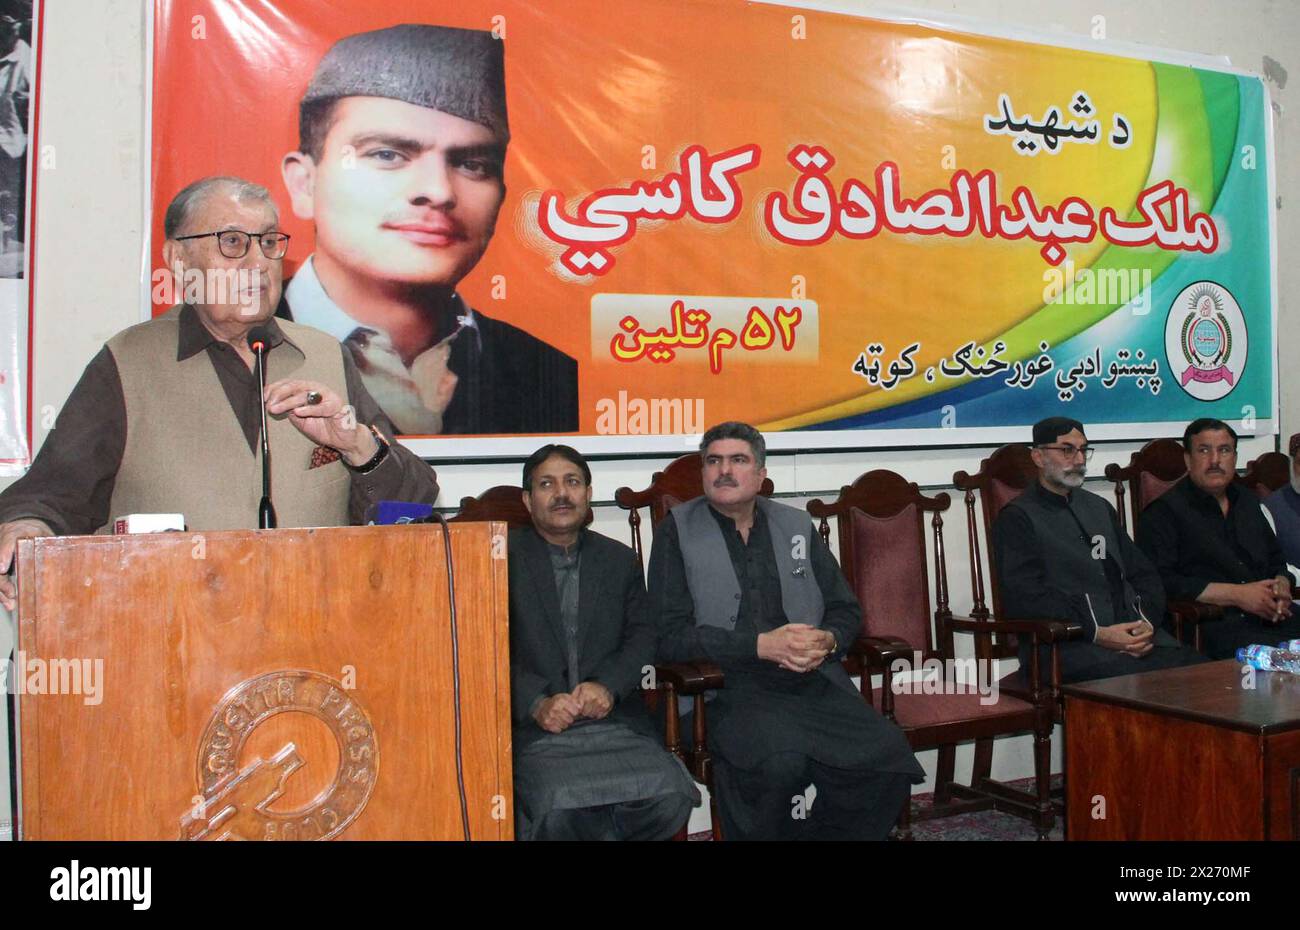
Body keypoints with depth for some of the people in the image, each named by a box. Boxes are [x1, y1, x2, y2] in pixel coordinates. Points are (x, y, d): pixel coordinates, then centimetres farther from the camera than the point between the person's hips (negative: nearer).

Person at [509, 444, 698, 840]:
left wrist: (608, 685, -10)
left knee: (670, 797, -23)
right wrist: (536, 703, -16)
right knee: (561, 809, -31)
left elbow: (643, 635, 9)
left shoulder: (619, 559, 17)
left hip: (612, 715, 3)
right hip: (535, 722, -3)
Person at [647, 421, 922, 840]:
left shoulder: (797, 526, 17)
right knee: (781, 760, -34)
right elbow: (670, 634, -4)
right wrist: (761, 645, -14)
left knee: (888, 757, -22)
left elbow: (846, 609, 19)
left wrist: (827, 642, -5)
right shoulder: (677, 530, 5)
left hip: (813, 680, 4)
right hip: (728, 685, -3)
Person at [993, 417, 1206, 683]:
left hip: (1135, 633, 7)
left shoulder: (1099, 508, 25)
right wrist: (1098, 634, -16)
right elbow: (1024, 598, -10)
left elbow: (1143, 574, 21)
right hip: (1067, 645, -6)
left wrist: (1147, 621, -1)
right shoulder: (1017, 518, 2)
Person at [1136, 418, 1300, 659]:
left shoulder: (1250, 502, 25)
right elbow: (1161, 582, -12)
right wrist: (1237, 594, -12)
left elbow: (1276, 559, 34)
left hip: (1272, 618, 7)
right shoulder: (1163, 512, 1)